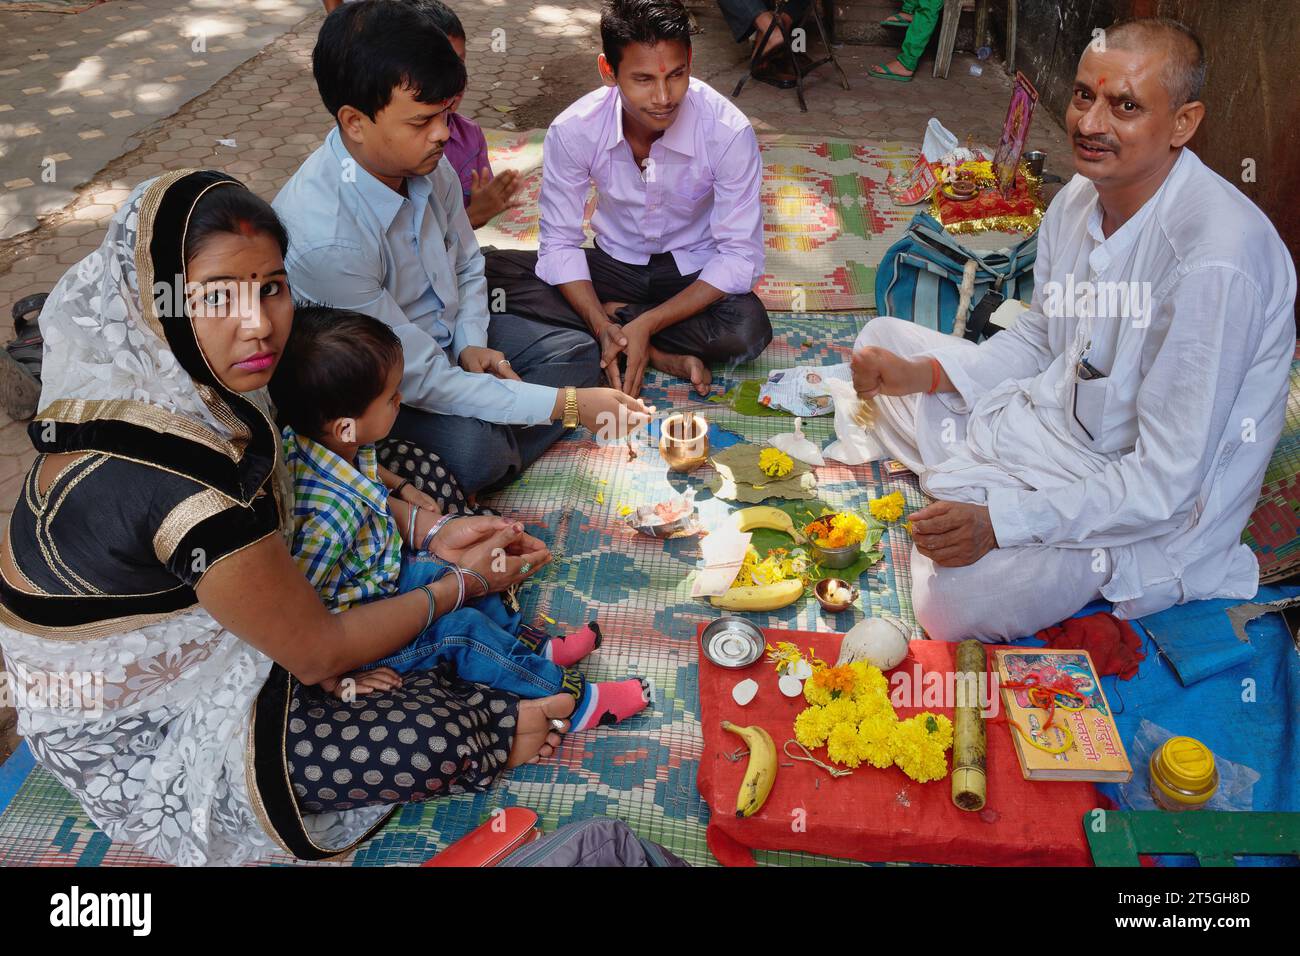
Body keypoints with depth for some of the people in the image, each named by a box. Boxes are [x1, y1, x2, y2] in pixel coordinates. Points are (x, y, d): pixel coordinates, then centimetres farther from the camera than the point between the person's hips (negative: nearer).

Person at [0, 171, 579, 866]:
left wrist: (430, 536, -4)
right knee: (440, 739, -19)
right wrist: (464, 583, -10)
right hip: (145, 740, -9)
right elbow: (321, 651, -23)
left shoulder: (170, 387, -12)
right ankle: (503, 727, 12)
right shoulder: (180, 486, -37)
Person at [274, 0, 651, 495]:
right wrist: (566, 404, -30)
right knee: (473, 447, -33)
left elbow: (467, 266, 9)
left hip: (447, 336, 8)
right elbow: (421, 380, -30)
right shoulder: (321, 237, -34)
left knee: (578, 352, 0)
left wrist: (471, 344, -10)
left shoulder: (428, 163, -12)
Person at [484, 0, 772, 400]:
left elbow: (740, 257, -22)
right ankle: (662, 356, -20)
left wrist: (646, 324, -30)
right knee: (492, 273, -21)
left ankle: (615, 313, -12)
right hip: (616, 263, 3)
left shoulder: (728, 131, -24)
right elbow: (559, 243, -12)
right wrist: (600, 326, -30)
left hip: (696, 273, -2)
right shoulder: (573, 130, -19)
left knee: (749, 330, -35)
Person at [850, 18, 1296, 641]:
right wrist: (923, 374, -5)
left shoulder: (1216, 261, -30)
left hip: (1157, 508, -8)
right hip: (1053, 414, 8)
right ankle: (965, 490, -3)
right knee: (883, 338, 8)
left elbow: (1167, 481, -28)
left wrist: (1000, 522, -30)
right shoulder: (1079, 199, -4)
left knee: (953, 601, -31)